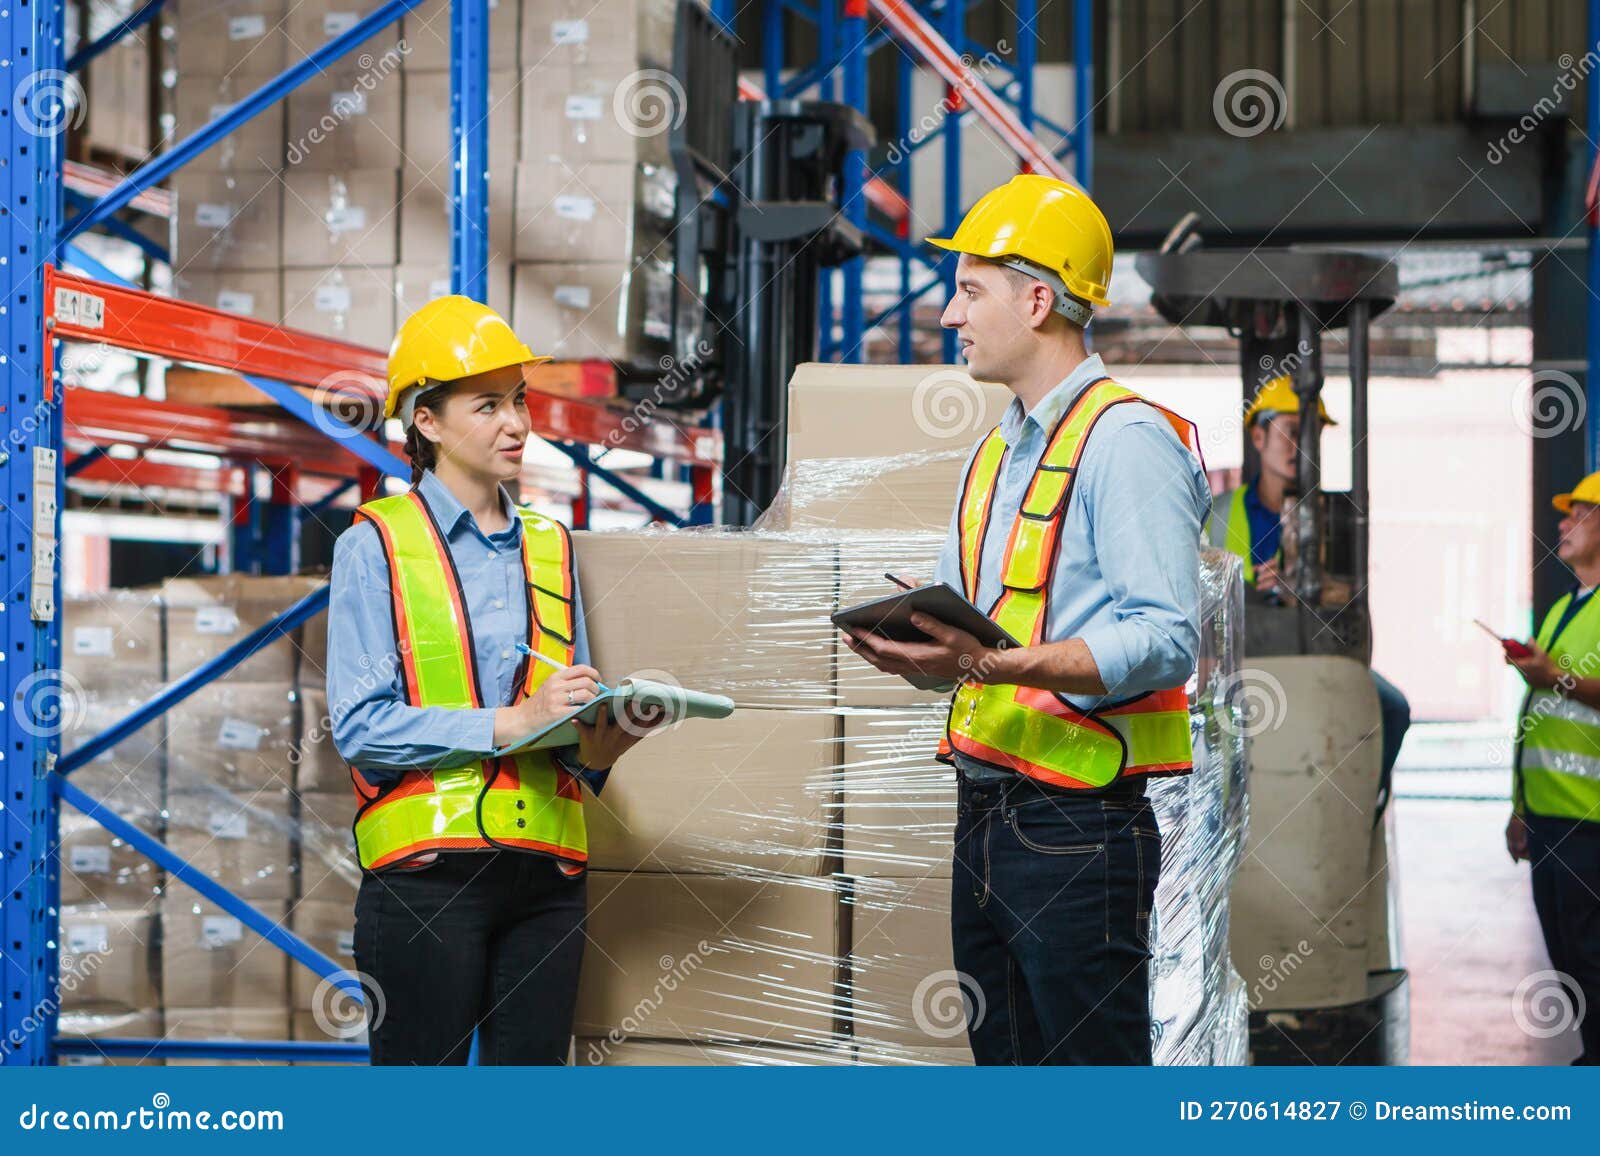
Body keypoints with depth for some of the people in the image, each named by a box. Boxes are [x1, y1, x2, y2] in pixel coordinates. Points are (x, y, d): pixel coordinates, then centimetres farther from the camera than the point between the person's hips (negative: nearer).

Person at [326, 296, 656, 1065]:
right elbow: (359, 725, -11)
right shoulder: (375, 546, 0)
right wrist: (511, 722, -17)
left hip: (546, 870, 5)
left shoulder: (549, 547, 17)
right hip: (428, 869, -5)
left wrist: (595, 748, -4)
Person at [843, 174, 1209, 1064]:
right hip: (984, 815, 9)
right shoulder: (993, 456, 20)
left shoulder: (1128, 439, -9)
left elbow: (1165, 640, -19)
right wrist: (910, 648, -1)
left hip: (1079, 826, -9)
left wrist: (992, 663, -28)